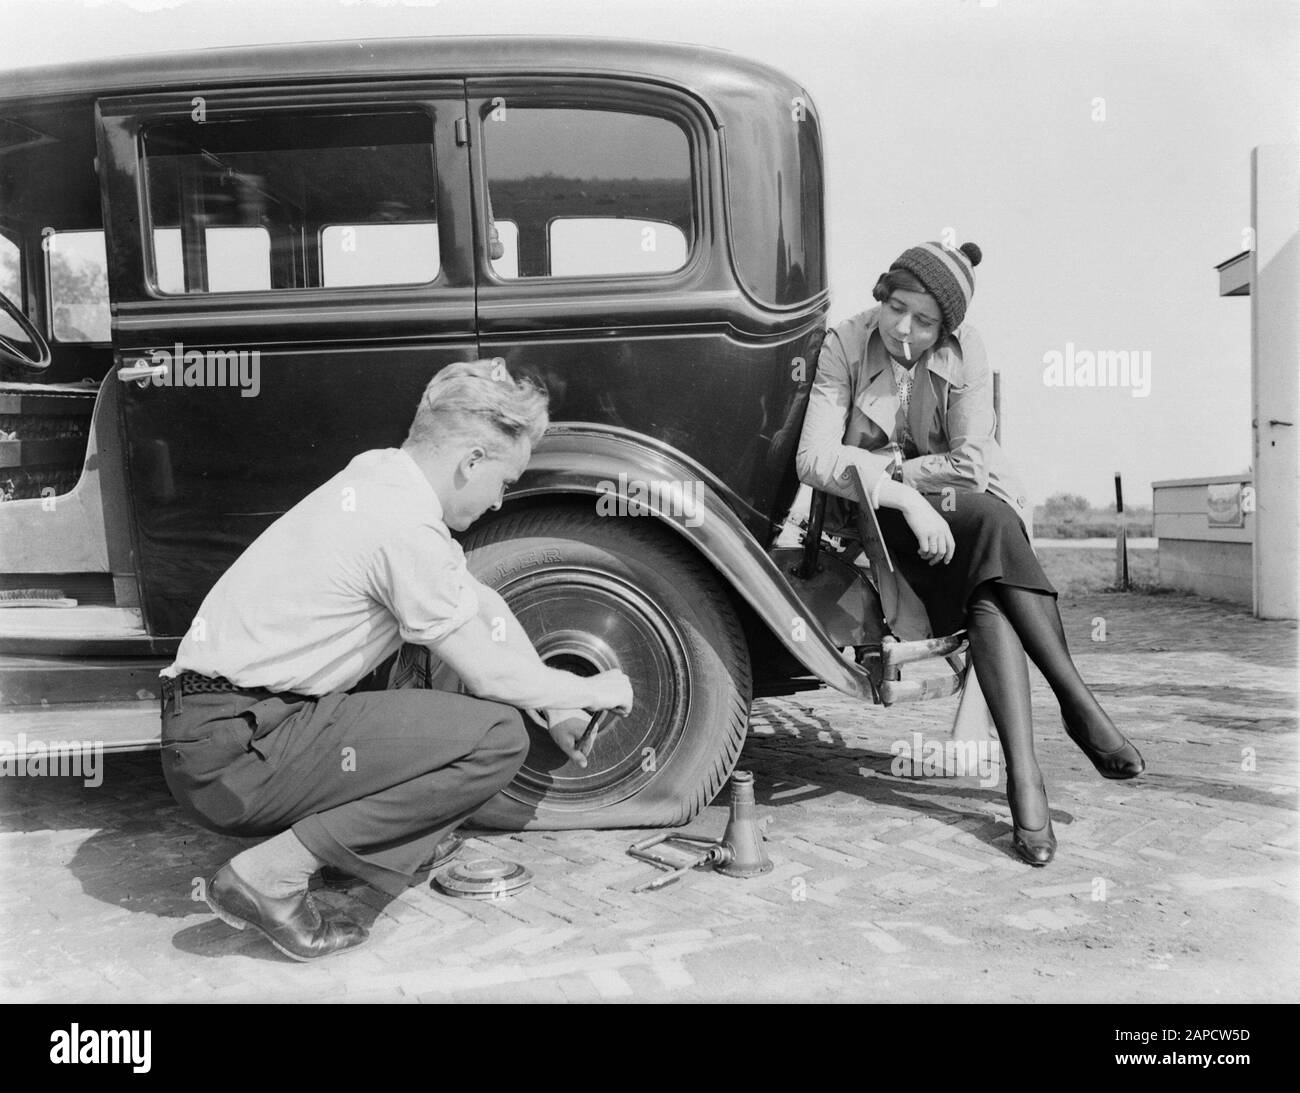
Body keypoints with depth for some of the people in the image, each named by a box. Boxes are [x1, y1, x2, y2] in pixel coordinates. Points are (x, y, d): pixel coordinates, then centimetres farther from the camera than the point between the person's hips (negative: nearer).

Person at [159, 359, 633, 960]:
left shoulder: (378, 475, 8)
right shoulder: (406, 527, -21)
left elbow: (480, 602, 14)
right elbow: (491, 674, -12)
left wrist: (559, 708, 14)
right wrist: (594, 691, 5)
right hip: (234, 757, -9)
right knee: (497, 735, -16)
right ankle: (271, 875, -11)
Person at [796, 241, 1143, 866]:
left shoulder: (965, 351, -2)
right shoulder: (845, 345, -7)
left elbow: (970, 461, -8)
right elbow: (814, 460, -18)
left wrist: (887, 469, -14)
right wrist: (904, 494, -29)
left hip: (963, 507, 2)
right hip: (877, 517, -2)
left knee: (985, 591, -31)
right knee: (990, 522, -31)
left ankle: (1024, 773, -30)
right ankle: (1080, 706, -27)